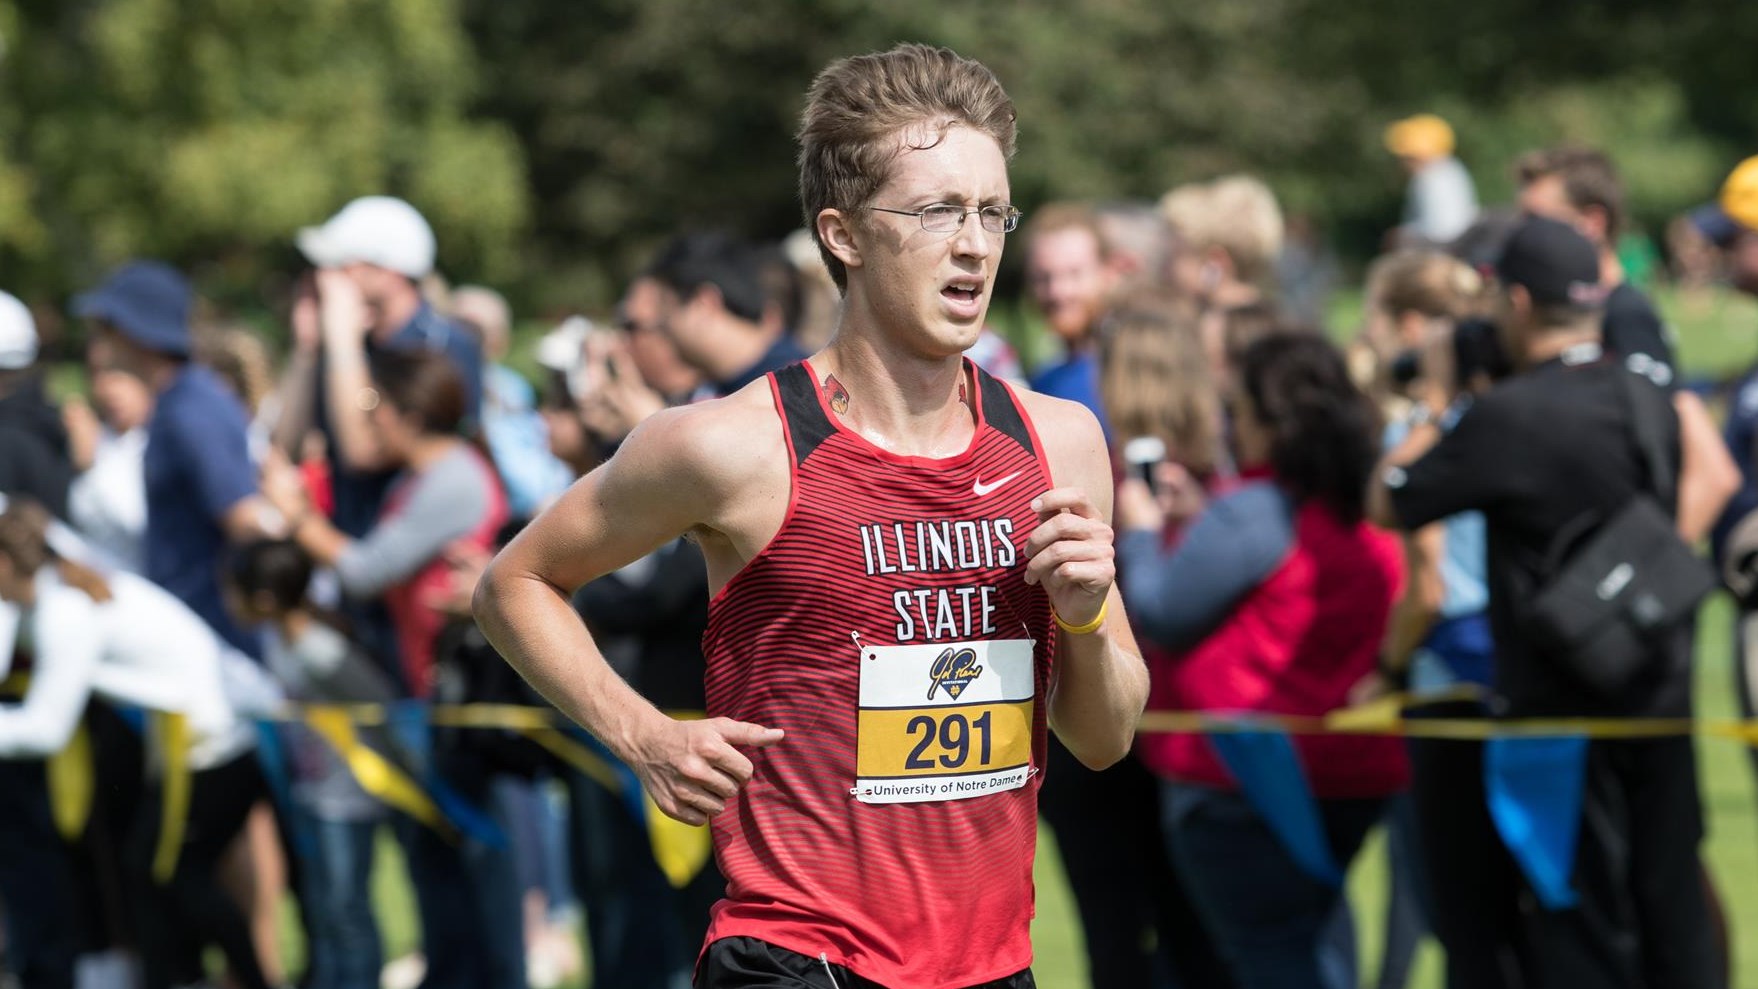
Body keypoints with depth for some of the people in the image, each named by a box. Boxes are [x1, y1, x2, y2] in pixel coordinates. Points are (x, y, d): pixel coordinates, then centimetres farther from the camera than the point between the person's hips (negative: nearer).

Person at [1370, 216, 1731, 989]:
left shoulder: (1507, 417, -16)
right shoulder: (1649, 398, 4)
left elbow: (1387, 504, -7)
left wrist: (1437, 403, 2)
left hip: (1560, 703, -6)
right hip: (1659, 690, 6)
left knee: (1580, 926, 1)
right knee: (1672, 910, 12)